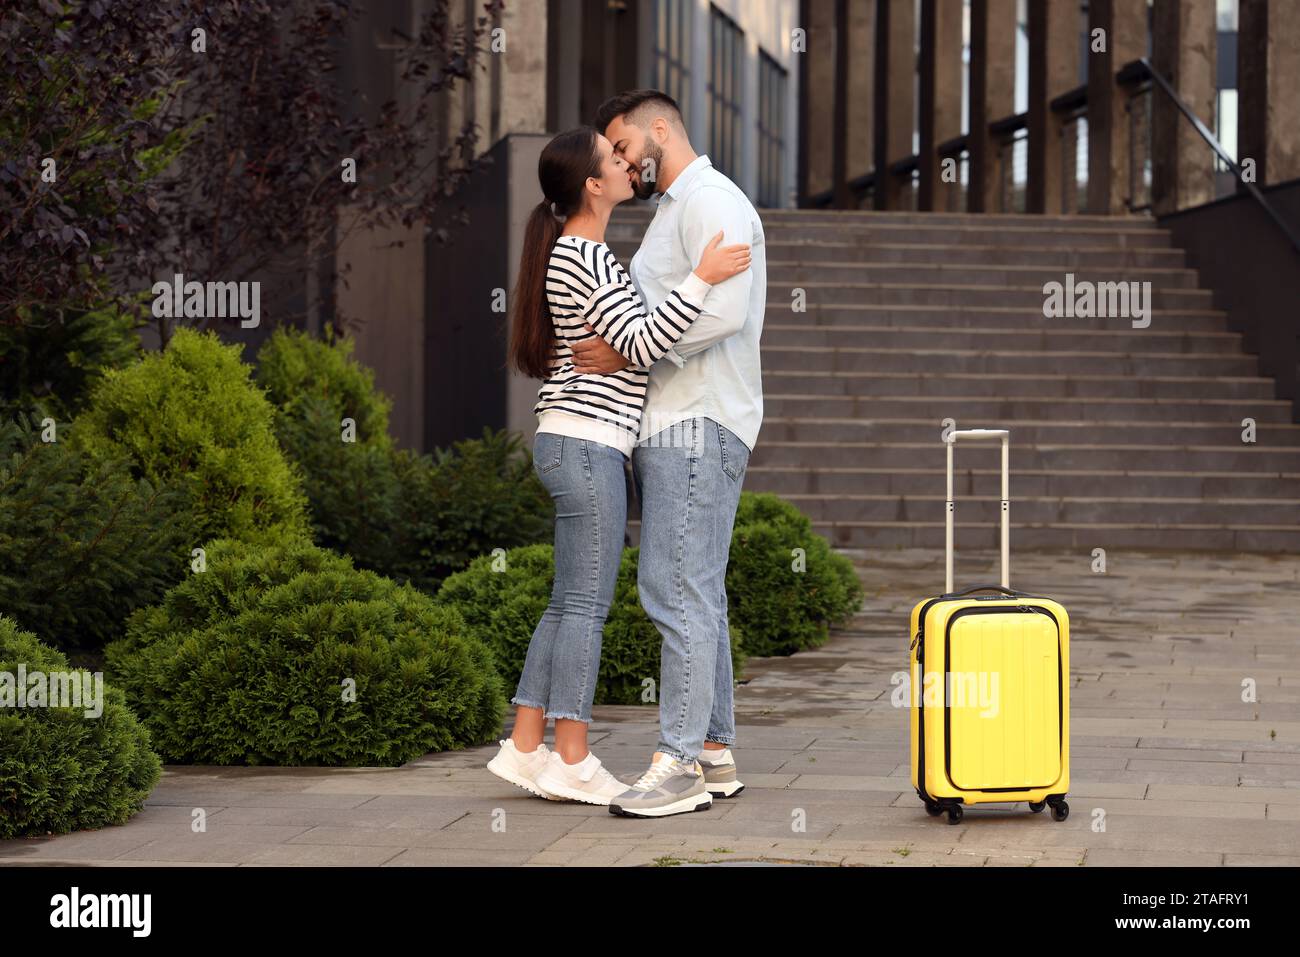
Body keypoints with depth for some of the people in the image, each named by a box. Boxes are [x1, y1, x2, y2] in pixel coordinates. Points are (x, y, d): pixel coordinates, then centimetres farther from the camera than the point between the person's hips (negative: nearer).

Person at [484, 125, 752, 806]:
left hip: (571, 445, 10)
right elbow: (640, 344, -20)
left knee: (569, 604, 12)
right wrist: (702, 279, -23)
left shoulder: (573, 253, 18)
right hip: (588, 447, -10)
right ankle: (572, 763, -3)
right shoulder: (585, 257, -13)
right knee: (587, 603, -6)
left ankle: (525, 750, 13)